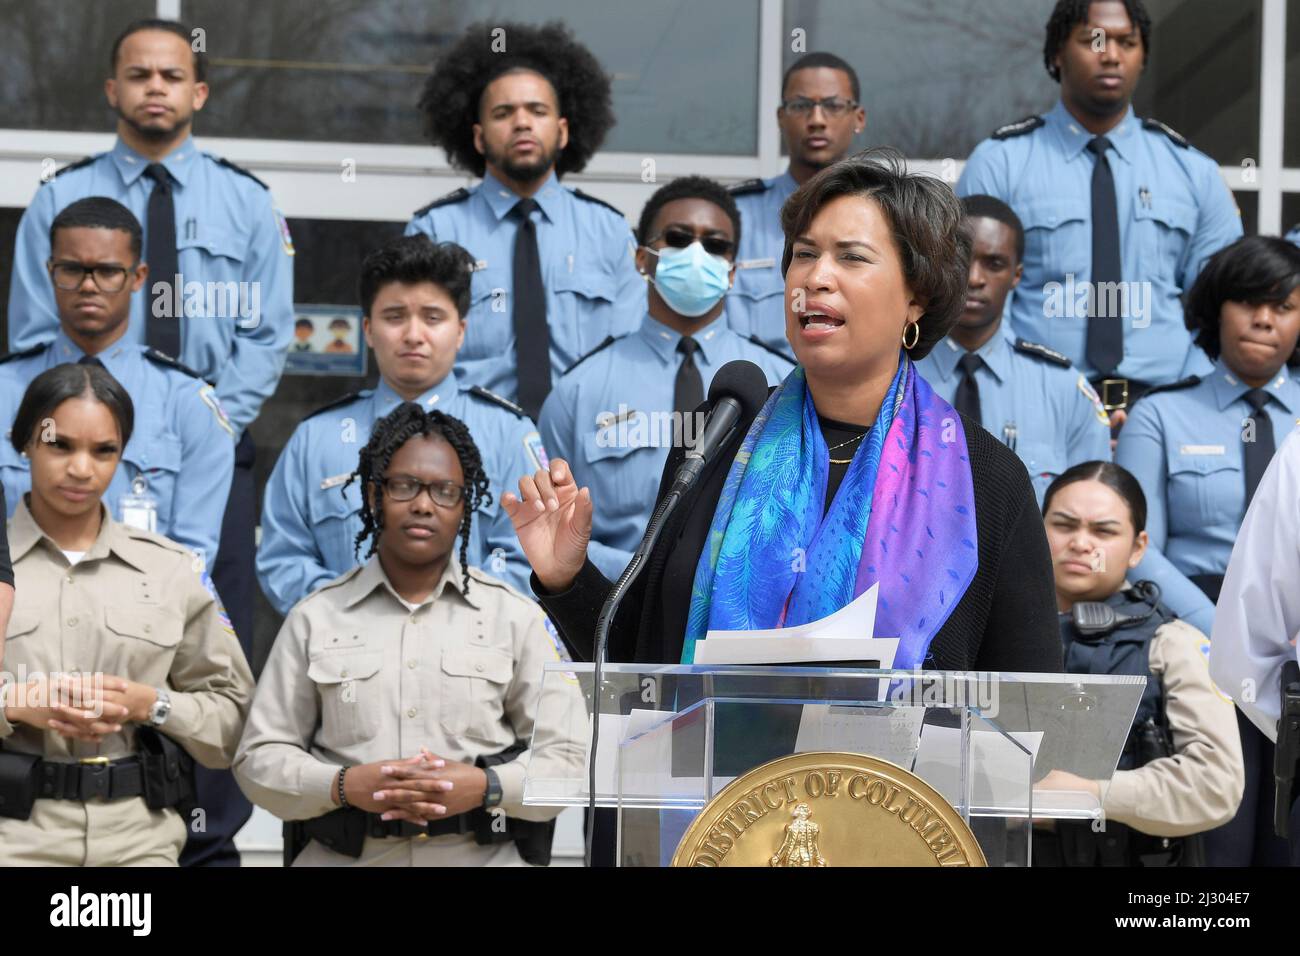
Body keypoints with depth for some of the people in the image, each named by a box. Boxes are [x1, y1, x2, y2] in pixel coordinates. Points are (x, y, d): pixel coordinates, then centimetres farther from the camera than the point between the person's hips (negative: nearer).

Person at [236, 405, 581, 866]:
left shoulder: (514, 616, 9)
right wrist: (344, 786, -10)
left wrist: (487, 787, -12)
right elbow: (260, 757, 7)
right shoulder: (315, 618, 10)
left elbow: (566, 753, 6)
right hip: (343, 857, 0)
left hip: (484, 855, 0)